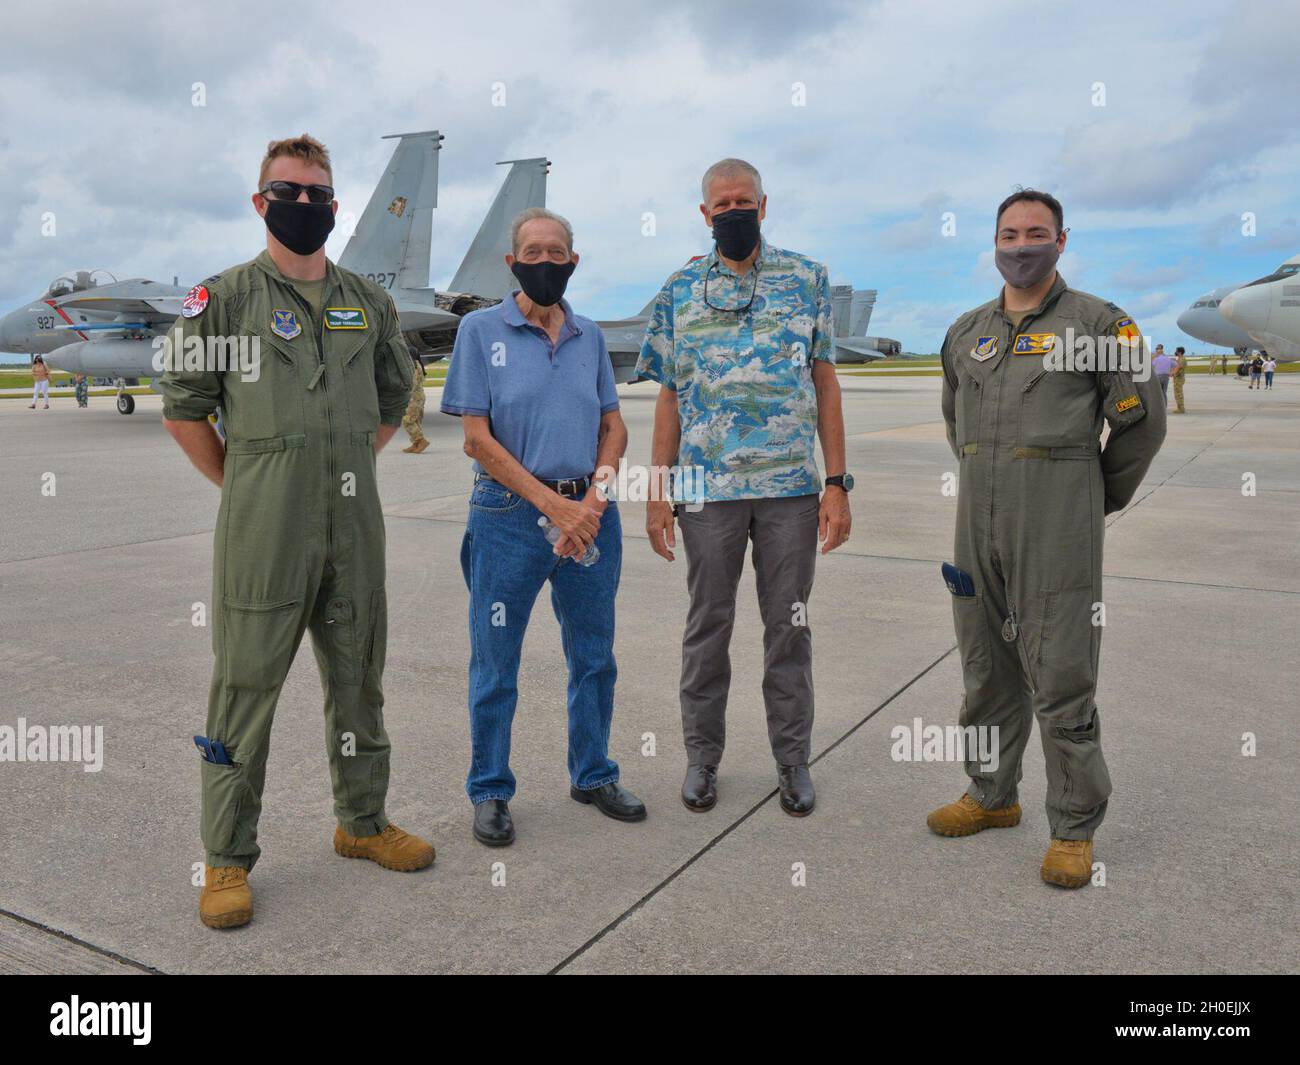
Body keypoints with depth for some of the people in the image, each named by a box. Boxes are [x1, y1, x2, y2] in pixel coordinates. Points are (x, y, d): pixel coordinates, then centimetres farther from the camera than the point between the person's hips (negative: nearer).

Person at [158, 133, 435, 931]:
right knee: (246, 689, 2)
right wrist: (241, 483, 1)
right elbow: (184, 407, 2)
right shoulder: (224, 298, -1)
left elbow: (394, 396, 22)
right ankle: (227, 859, 15)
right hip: (263, 532, -4)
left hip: (355, 527, 4)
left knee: (359, 681, 14)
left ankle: (362, 822, 31)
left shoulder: (369, 301, 11)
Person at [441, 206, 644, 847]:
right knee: (495, 664, 5)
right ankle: (490, 793, 22)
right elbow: (477, 438, -8)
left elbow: (613, 425, 12)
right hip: (510, 516, -4)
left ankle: (593, 776, 31)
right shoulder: (481, 330, -2)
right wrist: (553, 504, -14)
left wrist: (597, 494, -7)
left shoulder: (589, 336, 11)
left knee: (594, 656, 13)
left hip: (590, 515, 4)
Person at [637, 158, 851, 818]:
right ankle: (702, 757, 23)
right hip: (708, 487, 1)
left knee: (789, 626, 7)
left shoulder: (806, 280, 6)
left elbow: (825, 384, 4)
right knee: (708, 624, 9)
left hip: (793, 486, 0)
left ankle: (793, 759, 22)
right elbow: (669, 397, 7)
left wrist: (837, 483, -3)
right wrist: (658, 491, 1)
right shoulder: (680, 292, 7)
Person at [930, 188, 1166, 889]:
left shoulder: (1098, 322, -1)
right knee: (986, 665, 13)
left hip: (1058, 520, -5)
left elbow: (1142, 420, 3)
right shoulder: (966, 331, 14)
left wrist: (1102, 501, 10)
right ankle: (991, 796, 29)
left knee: (1060, 673, -3)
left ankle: (1074, 827, 10)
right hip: (978, 517, 5)